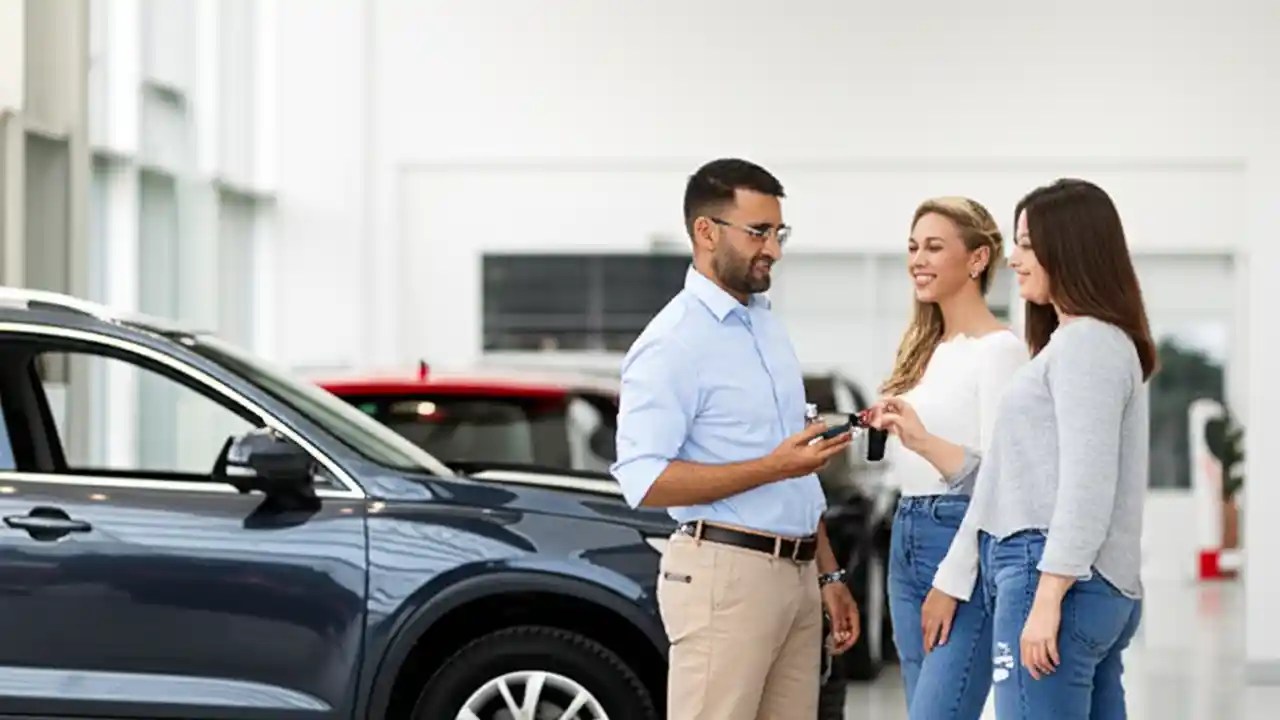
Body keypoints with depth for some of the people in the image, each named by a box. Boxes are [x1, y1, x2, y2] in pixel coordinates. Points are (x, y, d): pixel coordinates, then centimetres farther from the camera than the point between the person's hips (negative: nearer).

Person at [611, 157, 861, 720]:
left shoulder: (768, 325, 17)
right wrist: (774, 467, -22)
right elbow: (644, 479, -19)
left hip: (796, 574, 8)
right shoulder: (673, 342, -10)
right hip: (725, 573, -8)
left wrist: (828, 575, 19)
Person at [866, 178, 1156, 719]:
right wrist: (922, 441, 19)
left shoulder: (1086, 342, -7)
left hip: (1057, 580, -10)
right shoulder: (1073, 342, 24)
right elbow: (1029, 476, 21)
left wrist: (1046, 601, -21)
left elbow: (1086, 487, -16)